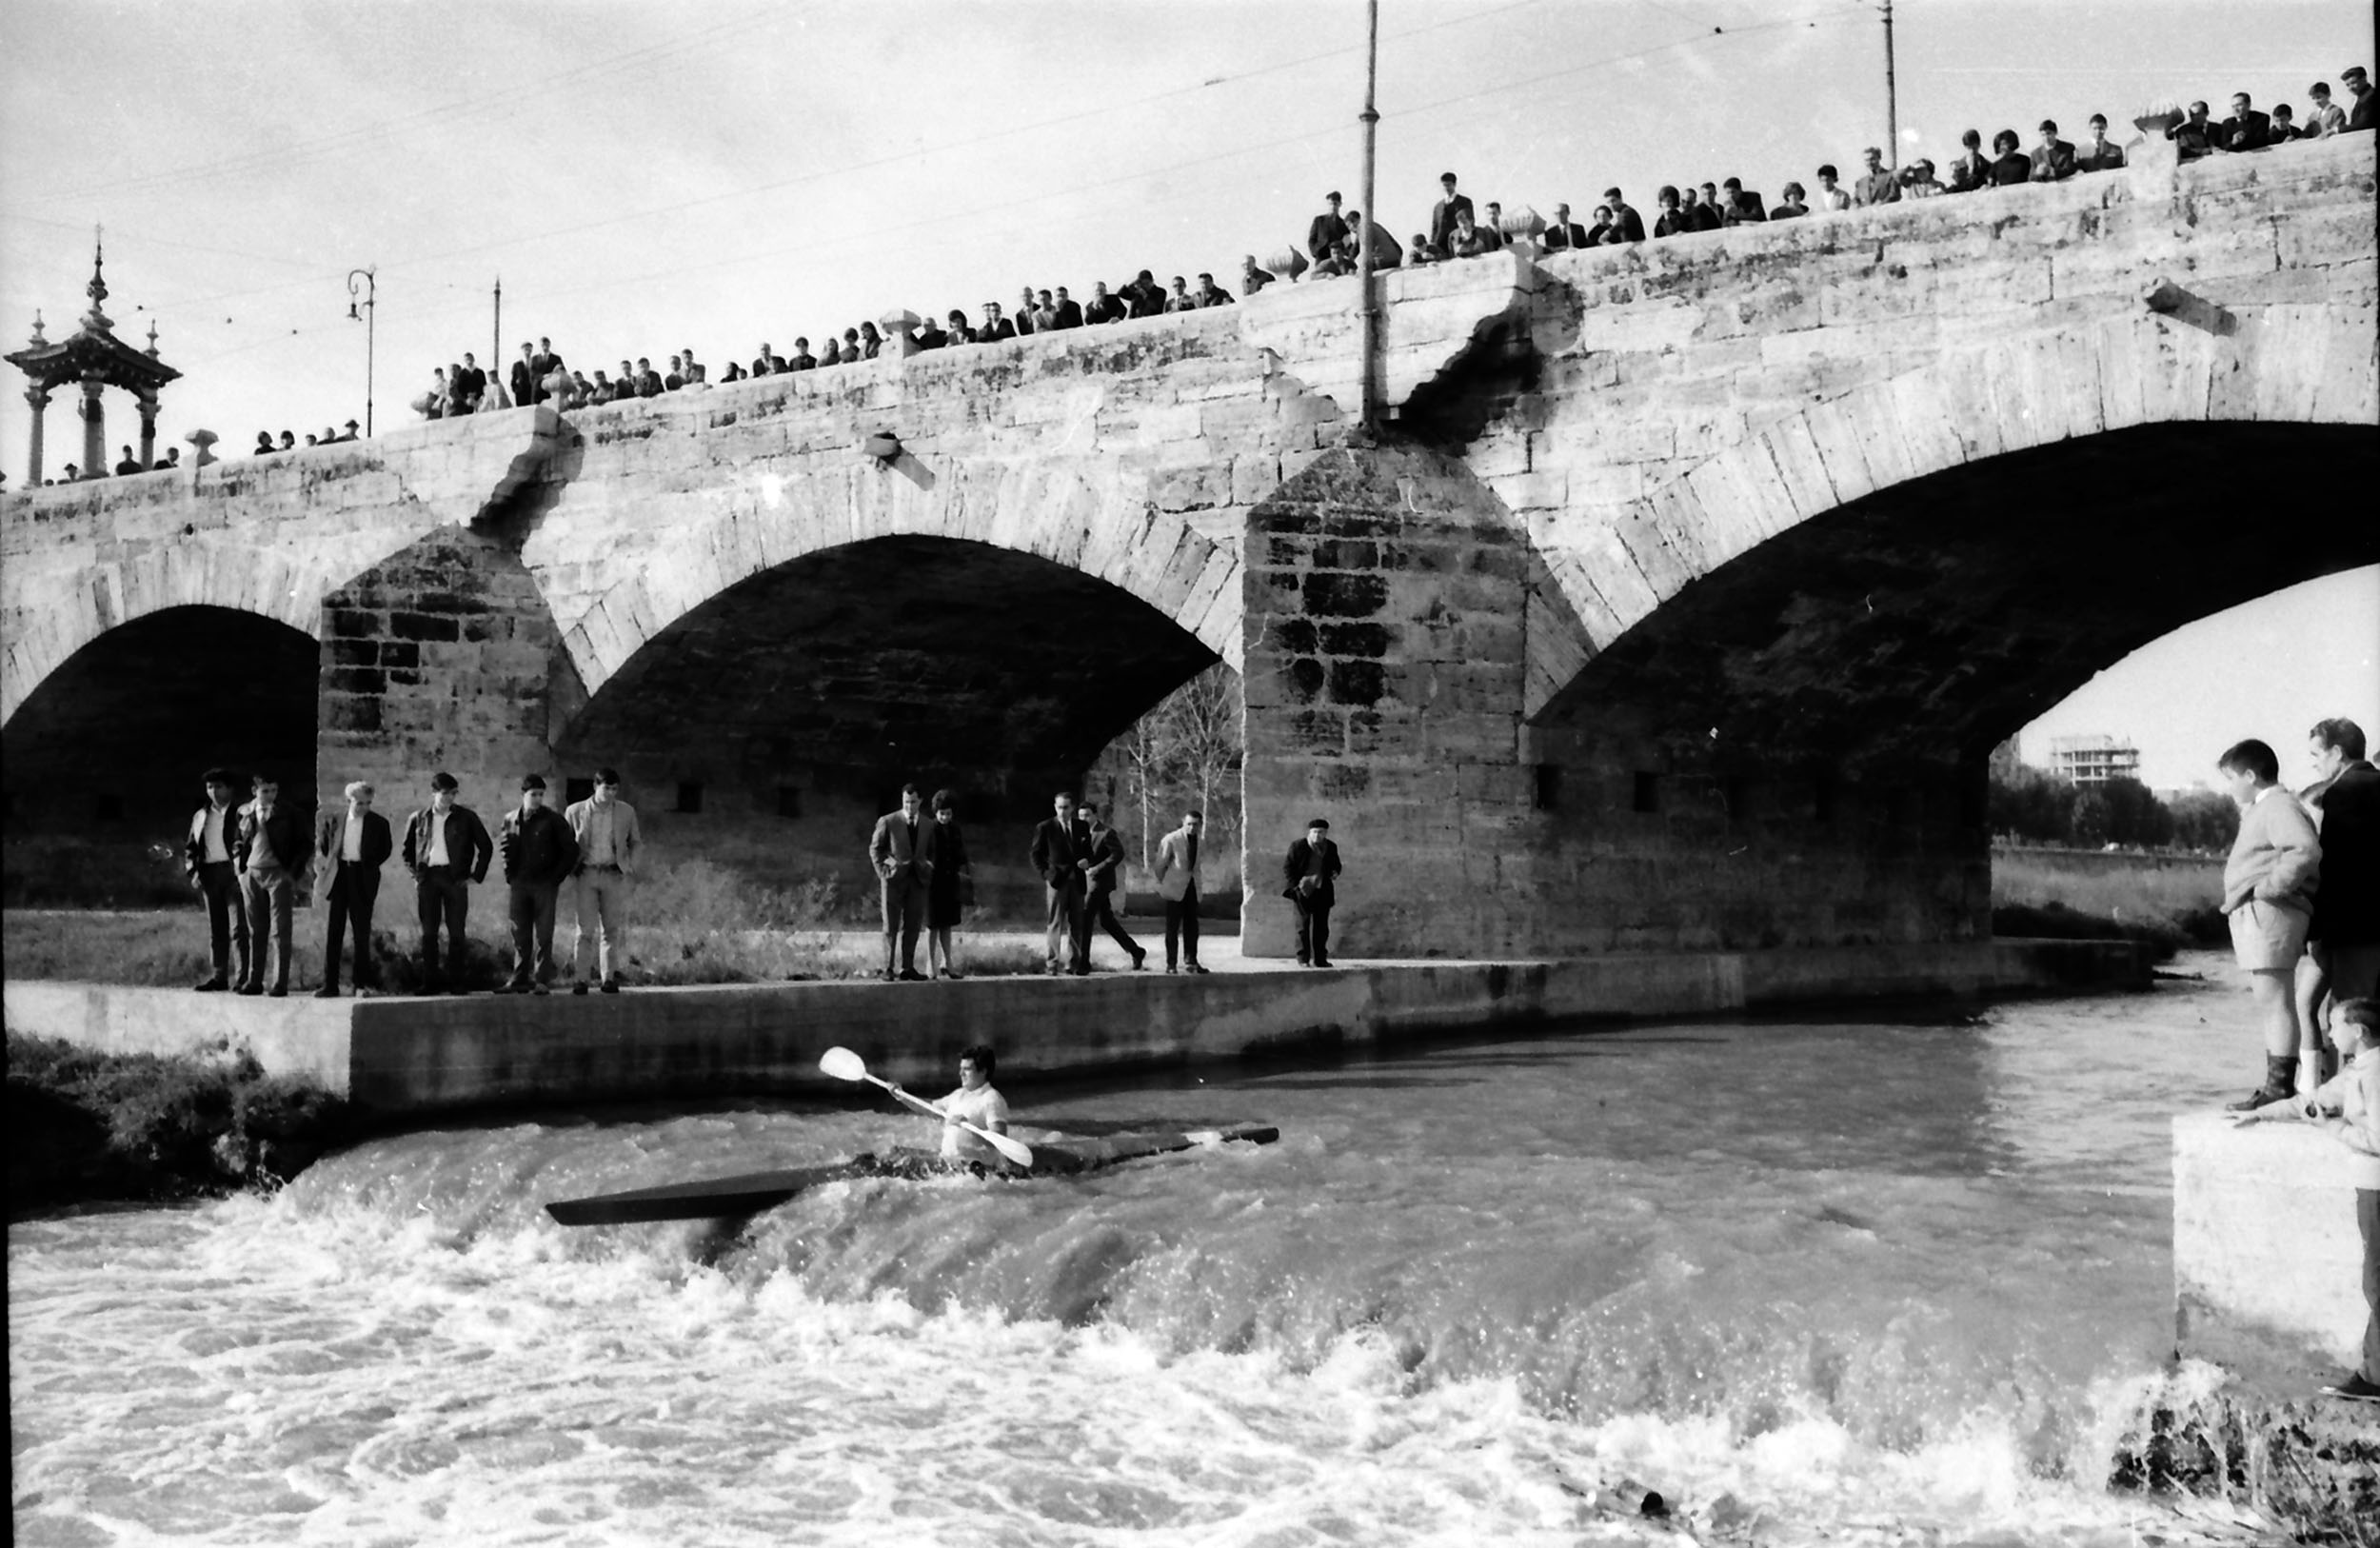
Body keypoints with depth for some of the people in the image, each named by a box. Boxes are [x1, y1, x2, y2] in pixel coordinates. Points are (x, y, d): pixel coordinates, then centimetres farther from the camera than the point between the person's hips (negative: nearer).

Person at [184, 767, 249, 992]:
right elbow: (190, 846, 19)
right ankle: (219, 975, 13)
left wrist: (242, 865, -18)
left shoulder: (240, 814, 1)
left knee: (238, 928, -8)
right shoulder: (200, 816, 17)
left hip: (233, 871, -5)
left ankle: (242, 977, -7)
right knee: (215, 928, 8)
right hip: (209, 874, 6)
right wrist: (192, 870, 5)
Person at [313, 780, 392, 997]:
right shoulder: (333, 820, 6)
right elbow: (320, 846, 12)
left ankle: (362, 983, 10)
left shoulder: (378, 823, 2)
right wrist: (323, 868, 0)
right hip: (339, 875, 1)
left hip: (362, 879, -1)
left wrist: (370, 866, 0)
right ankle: (330, 985, 2)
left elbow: (386, 849, 9)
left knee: (362, 933, 2)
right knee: (334, 932, 0)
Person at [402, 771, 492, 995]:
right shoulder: (418, 819, 9)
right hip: (427, 878, 2)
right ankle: (429, 980, 6)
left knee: (456, 932, -2)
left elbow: (486, 847, 7)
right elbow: (408, 849, 22)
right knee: (428, 933, 2)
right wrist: (413, 871, 9)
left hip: (454, 878, -2)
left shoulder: (466, 817, 4)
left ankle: (455, 981, 2)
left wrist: (476, 876, 1)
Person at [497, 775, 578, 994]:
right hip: (517, 884, 3)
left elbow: (571, 849, 1)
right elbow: (503, 846, 19)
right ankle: (519, 979, 12)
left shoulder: (552, 819, -1)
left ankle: (541, 981, -3)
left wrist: (557, 878, -3)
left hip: (544, 885, -3)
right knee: (520, 935, 6)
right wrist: (509, 874, 6)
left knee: (543, 935, -4)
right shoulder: (510, 820, 8)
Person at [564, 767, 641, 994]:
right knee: (583, 929, -5)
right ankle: (579, 980, -3)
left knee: (612, 929, 2)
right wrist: (571, 867, -2)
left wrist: (630, 864, 3)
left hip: (614, 875, 1)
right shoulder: (574, 811, 3)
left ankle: (609, 979, 7)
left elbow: (636, 843, 17)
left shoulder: (626, 812, 7)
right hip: (585, 875, -1)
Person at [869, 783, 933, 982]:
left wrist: (929, 873, 3)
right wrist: (882, 872, -4)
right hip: (893, 879, -3)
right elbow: (875, 849, 5)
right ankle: (888, 969, 0)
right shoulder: (887, 822, 0)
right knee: (891, 926, -2)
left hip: (917, 880, 3)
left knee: (912, 926, 2)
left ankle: (907, 968, 7)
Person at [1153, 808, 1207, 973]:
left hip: (1191, 887, 5)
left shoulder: (1198, 840, 7)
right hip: (1175, 887, -5)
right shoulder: (1171, 840, -12)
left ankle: (1190, 961, 13)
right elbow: (1160, 864, -4)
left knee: (1192, 927, 6)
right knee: (1173, 927, 0)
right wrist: (1161, 885, 2)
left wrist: (1197, 882, 11)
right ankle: (1171, 964, 5)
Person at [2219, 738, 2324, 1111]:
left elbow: (2307, 851, -26)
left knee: (2274, 1001, -9)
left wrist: (2269, 887, -22)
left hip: (2269, 913, -11)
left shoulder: (2279, 806, -11)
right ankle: (2278, 1084, 16)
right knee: (2269, 1003, 12)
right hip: (2253, 916, 11)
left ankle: (2280, 1085, -7)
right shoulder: (2259, 810, 22)